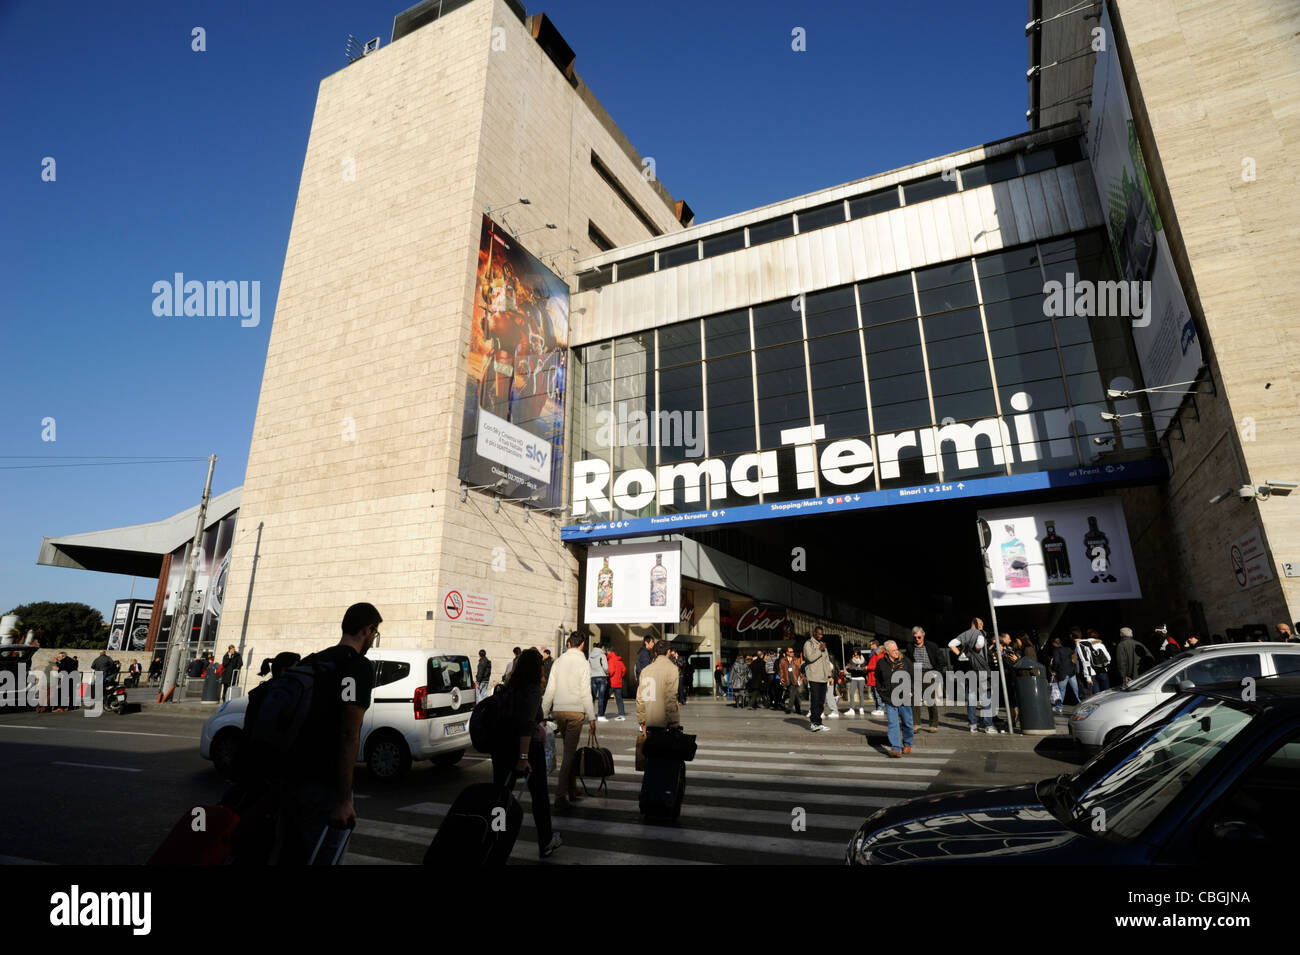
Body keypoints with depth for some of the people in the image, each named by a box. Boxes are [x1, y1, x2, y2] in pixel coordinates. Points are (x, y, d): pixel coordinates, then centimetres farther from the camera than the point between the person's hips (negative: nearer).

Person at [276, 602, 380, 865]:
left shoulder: (312, 661, 11)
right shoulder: (359, 666, -13)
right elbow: (349, 735, -19)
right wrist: (344, 800, -17)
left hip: (291, 778, 8)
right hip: (324, 785, -8)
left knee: (290, 854, 18)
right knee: (323, 855, 2)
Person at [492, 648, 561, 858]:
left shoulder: (508, 686, 3)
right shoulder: (533, 688, -15)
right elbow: (527, 723, -24)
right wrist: (523, 757, -26)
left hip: (501, 746, 5)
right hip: (527, 746, -5)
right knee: (539, 794, 13)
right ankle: (546, 843, 23)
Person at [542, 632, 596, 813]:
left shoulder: (558, 662, 7)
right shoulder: (583, 663, -6)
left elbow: (550, 690, 7)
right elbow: (586, 693, -9)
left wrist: (542, 714, 13)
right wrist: (592, 717, -4)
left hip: (558, 711, 5)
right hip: (575, 711, -5)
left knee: (569, 750, 17)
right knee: (570, 752, -2)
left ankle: (572, 791, 23)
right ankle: (561, 796, -6)